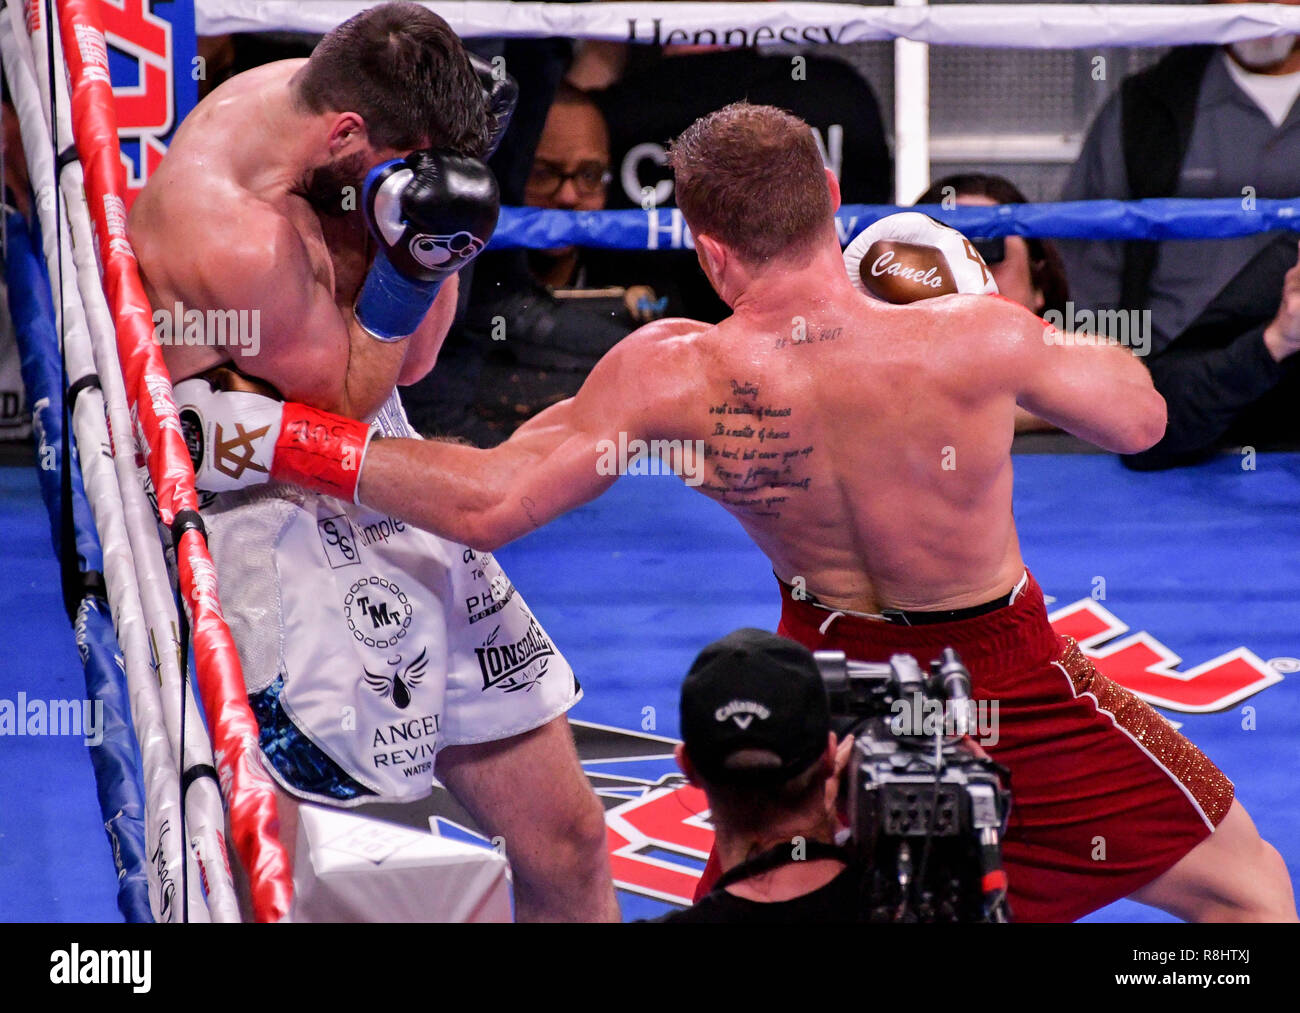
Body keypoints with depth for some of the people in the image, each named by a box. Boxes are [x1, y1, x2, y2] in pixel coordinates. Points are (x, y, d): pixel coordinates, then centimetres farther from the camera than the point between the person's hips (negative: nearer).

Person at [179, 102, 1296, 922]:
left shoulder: (674, 376, -21)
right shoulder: (976, 342, -26)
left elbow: (486, 500, -17)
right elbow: (1138, 417, -8)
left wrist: (274, 434, -9)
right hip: (1007, 689, -2)